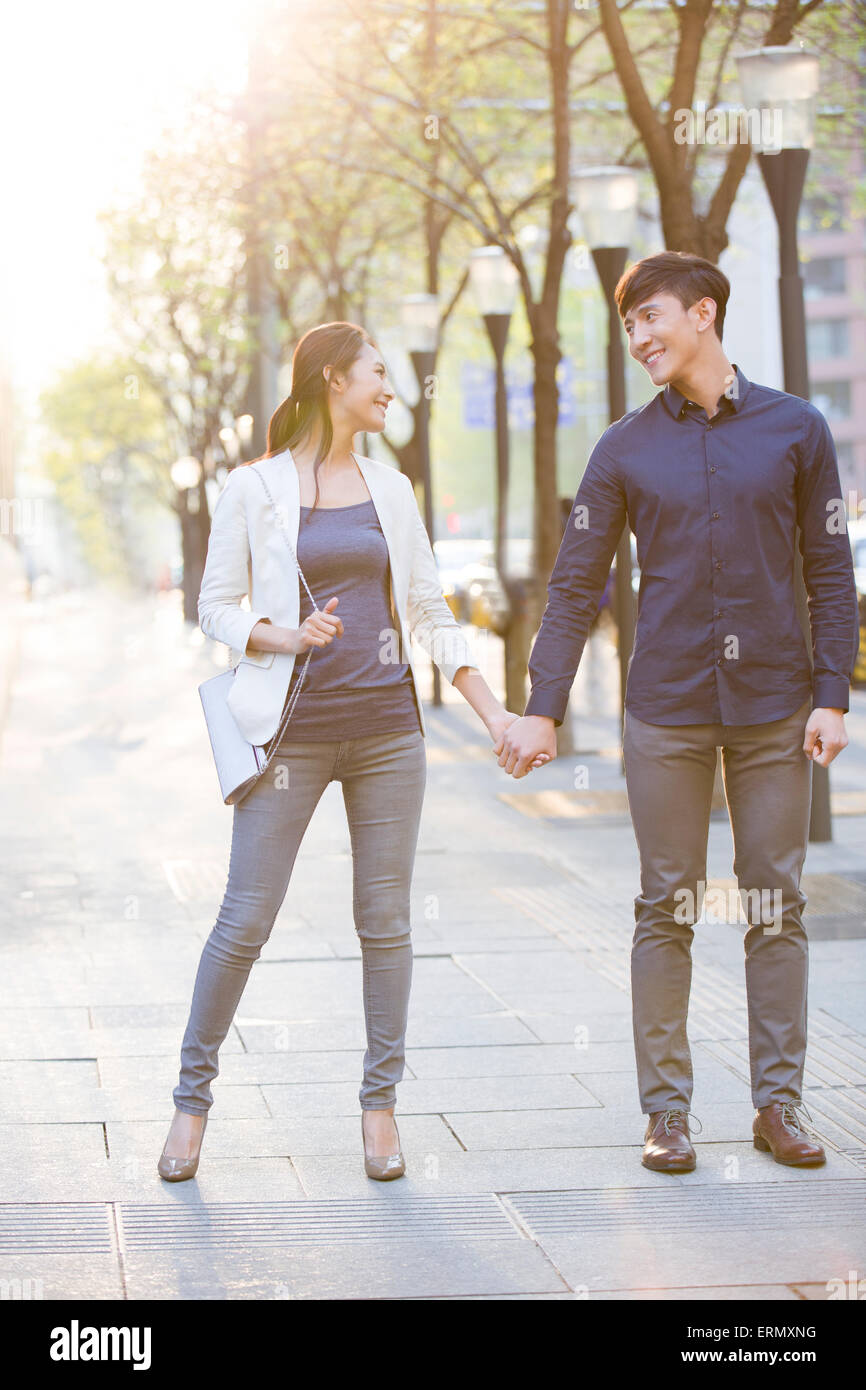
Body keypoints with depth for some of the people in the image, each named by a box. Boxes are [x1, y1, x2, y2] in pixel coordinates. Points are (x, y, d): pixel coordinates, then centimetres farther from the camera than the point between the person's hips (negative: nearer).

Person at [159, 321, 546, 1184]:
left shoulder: (389, 488, 11)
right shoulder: (252, 490, 0)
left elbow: (429, 610, 13)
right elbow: (217, 606, 2)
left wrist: (495, 713, 7)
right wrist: (287, 637, -17)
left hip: (386, 726, 4)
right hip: (292, 731, -4)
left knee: (386, 921, 5)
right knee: (244, 921, -3)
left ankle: (379, 1104, 15)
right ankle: (192, 1097, 11)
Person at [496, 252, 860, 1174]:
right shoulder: (625, 450, 5)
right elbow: (575, 586, 5)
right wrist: (542, 711, -2)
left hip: (774, 705, 0)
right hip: (666, 710, 0)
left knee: (777, 908, 4)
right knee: (667, 911, 3)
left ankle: (779, 1102, 14)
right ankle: (665, 1109, 10)